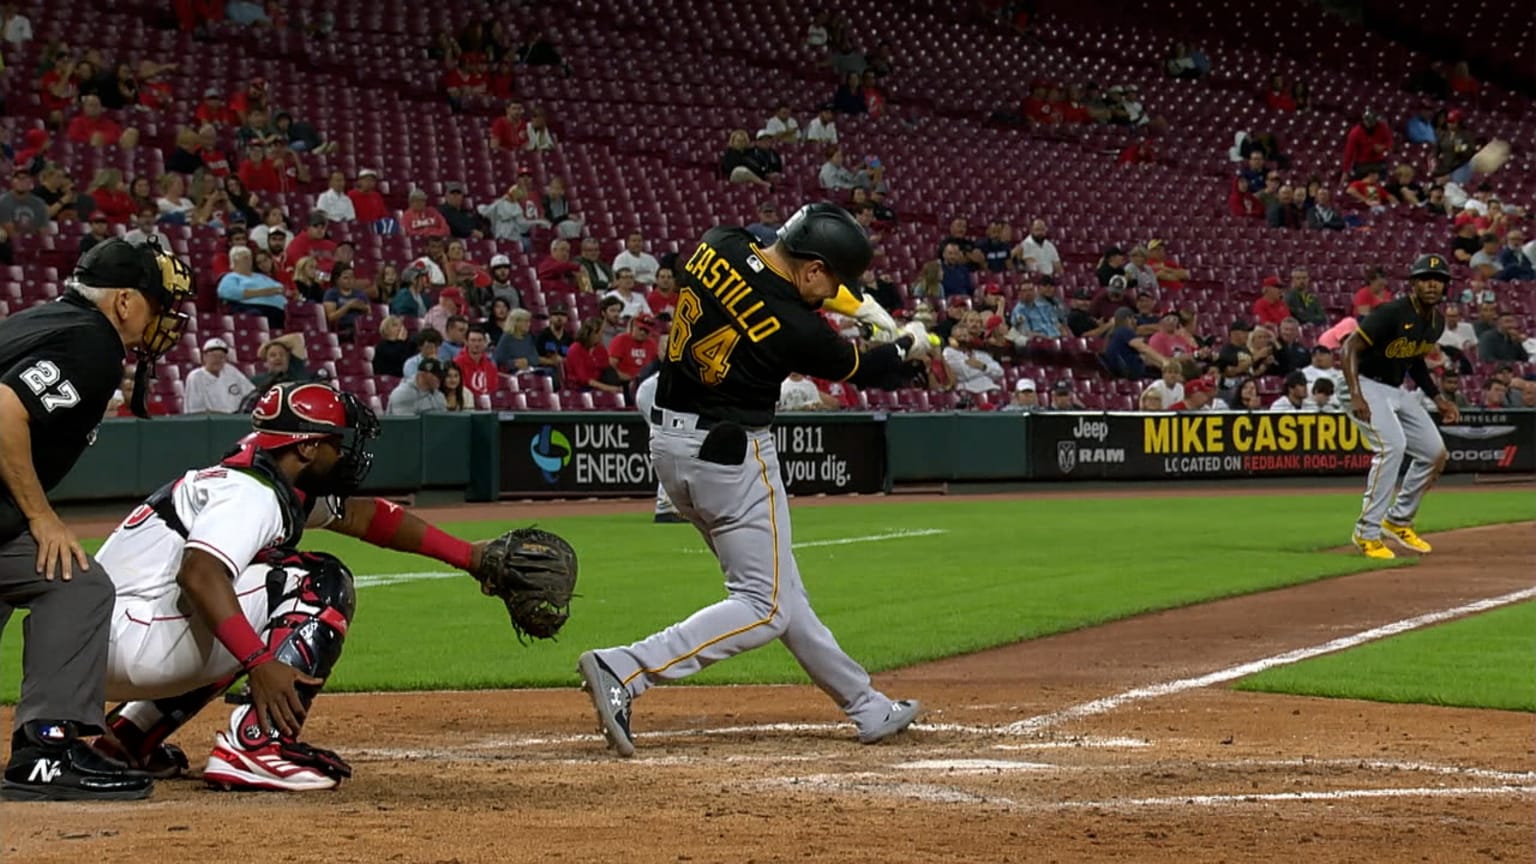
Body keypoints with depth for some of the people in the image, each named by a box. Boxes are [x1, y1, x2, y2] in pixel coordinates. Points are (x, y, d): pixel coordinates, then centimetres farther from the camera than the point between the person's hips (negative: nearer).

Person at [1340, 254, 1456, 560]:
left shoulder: (1436, 322, 4)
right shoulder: (1392, 314, -22)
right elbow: (1350, 347, -23)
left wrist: (1438, 398, 14)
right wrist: (1355, 396, -33)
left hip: (1399, 391, 9)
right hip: (1368, 386, -9)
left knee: (1435, 452, 7)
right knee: (1392, 444, -28)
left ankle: (1398, 521, 22)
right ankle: (1367, 532, -22)